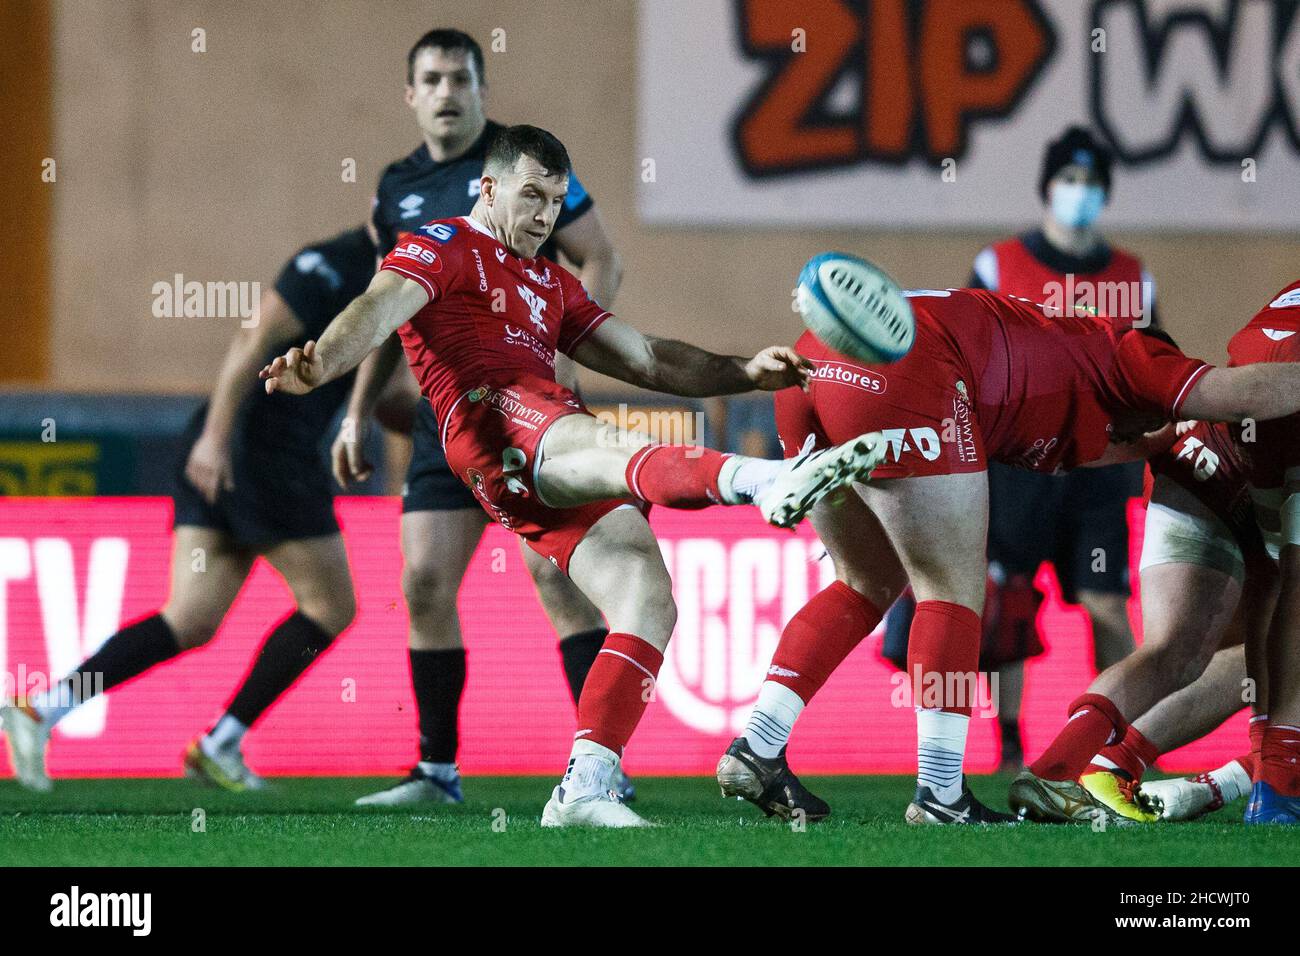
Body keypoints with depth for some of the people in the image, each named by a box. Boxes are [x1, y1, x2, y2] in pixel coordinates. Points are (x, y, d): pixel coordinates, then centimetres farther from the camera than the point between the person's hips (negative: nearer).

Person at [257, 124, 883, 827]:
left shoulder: (550, 285, 37)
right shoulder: (445, 248, 14)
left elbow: (646, 360, 35)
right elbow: (380, 309, -5)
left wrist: (745, 372, 22)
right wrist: (318, 366, -27)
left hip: (558, 486, 9)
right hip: (494, 419, -9)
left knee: (650, 605, -8)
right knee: (616, 449, -38)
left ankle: (583, 789, -14)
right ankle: (766, 481, -70)